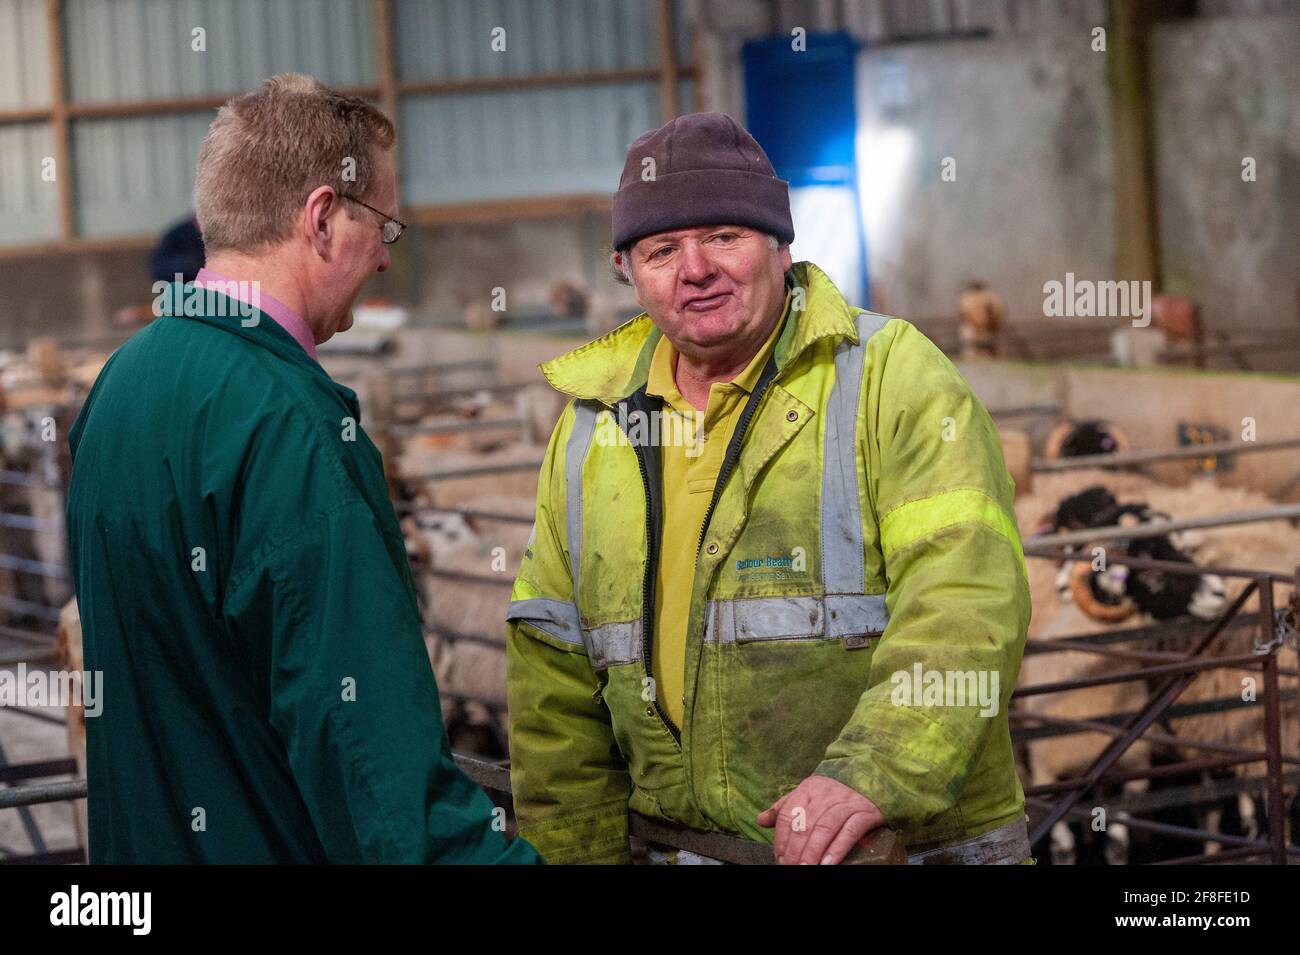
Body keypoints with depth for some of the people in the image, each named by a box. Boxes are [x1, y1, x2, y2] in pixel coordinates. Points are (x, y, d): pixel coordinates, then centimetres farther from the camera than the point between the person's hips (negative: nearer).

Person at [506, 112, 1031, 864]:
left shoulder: (891, 377, -7)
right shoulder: (591, 429, 9)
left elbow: (967, 595, -20)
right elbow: (558, 690, 12)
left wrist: (874, 774, -33)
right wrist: (577, 856, 7)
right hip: (677, 841, 4)